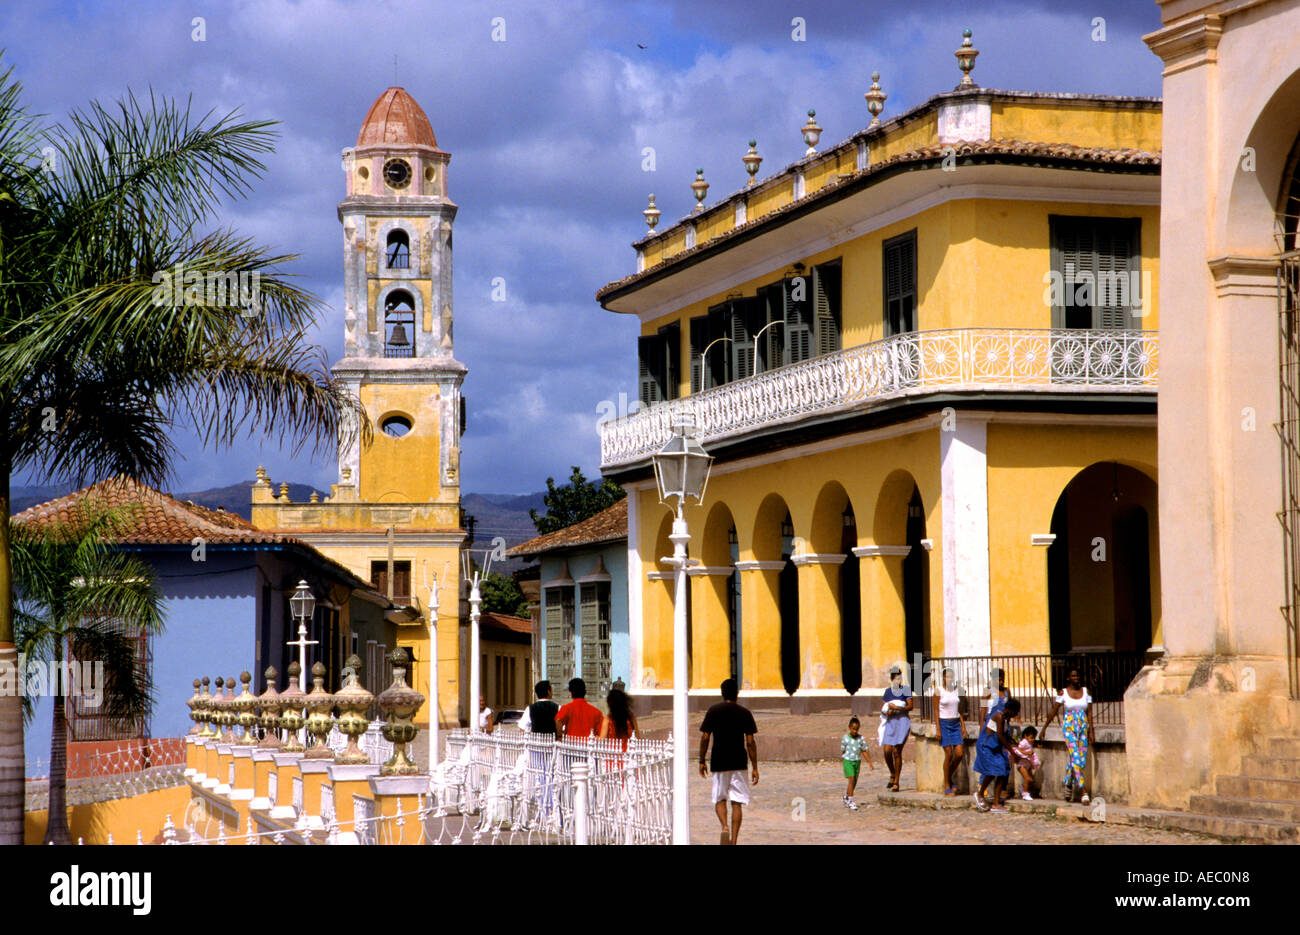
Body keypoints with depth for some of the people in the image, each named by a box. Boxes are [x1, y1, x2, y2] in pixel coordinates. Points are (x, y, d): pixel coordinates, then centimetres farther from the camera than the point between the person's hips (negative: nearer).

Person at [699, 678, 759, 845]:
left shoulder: (713, 712, 0)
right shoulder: (744, 713, -1)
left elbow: (705, 738, -2)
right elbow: (750, 742, -4)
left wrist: (702, 762, 8)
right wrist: (754, 768, 1)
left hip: (718, 763, 0)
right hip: (739, 763, 0)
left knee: (719, 799, 14)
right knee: (737, 803, 4)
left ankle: (725, 827, -13)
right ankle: (733, 840, -2)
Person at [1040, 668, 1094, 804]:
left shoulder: (1085, 691, 7)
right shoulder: (1063, 693, 0)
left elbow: (1089, 713, 7)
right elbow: (1053, 711, 6)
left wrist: (1091, 732, 3)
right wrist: (1044, 727, 9)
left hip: (1083, 727, 4)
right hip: (1069, 727, -4)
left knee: (1081, 759, 5)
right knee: (1075, 757, -14)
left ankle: (1069, 784, 26)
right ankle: (1084, 792, -19)